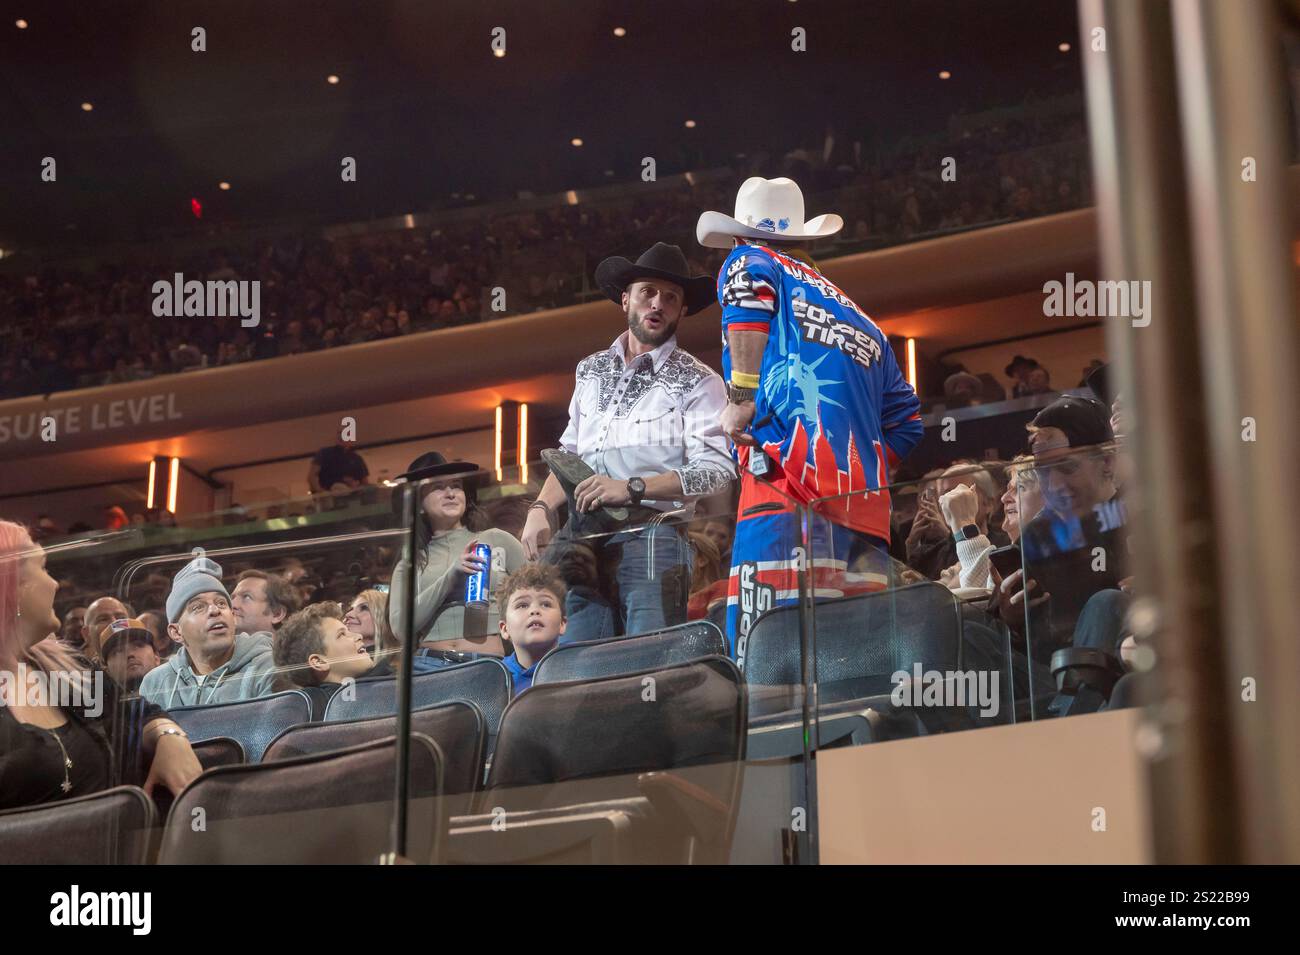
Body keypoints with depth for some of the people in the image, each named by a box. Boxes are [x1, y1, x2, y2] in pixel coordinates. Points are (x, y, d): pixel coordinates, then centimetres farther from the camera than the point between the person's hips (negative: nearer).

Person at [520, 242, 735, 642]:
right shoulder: (592, 371, 21)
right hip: (586, 545, 5)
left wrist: (631, 488, -15)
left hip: (651, 539, -5)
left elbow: (717, 470, -7)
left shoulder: (696, 381, 3)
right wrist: (541, 509, 7)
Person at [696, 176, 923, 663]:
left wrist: (742, 397, -11)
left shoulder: (750, 259, 15)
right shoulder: (862, 319, 31)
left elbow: (751, 286, -11)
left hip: (789, 489, -7)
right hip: (868, 509, 7)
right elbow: (906, 424, 29)